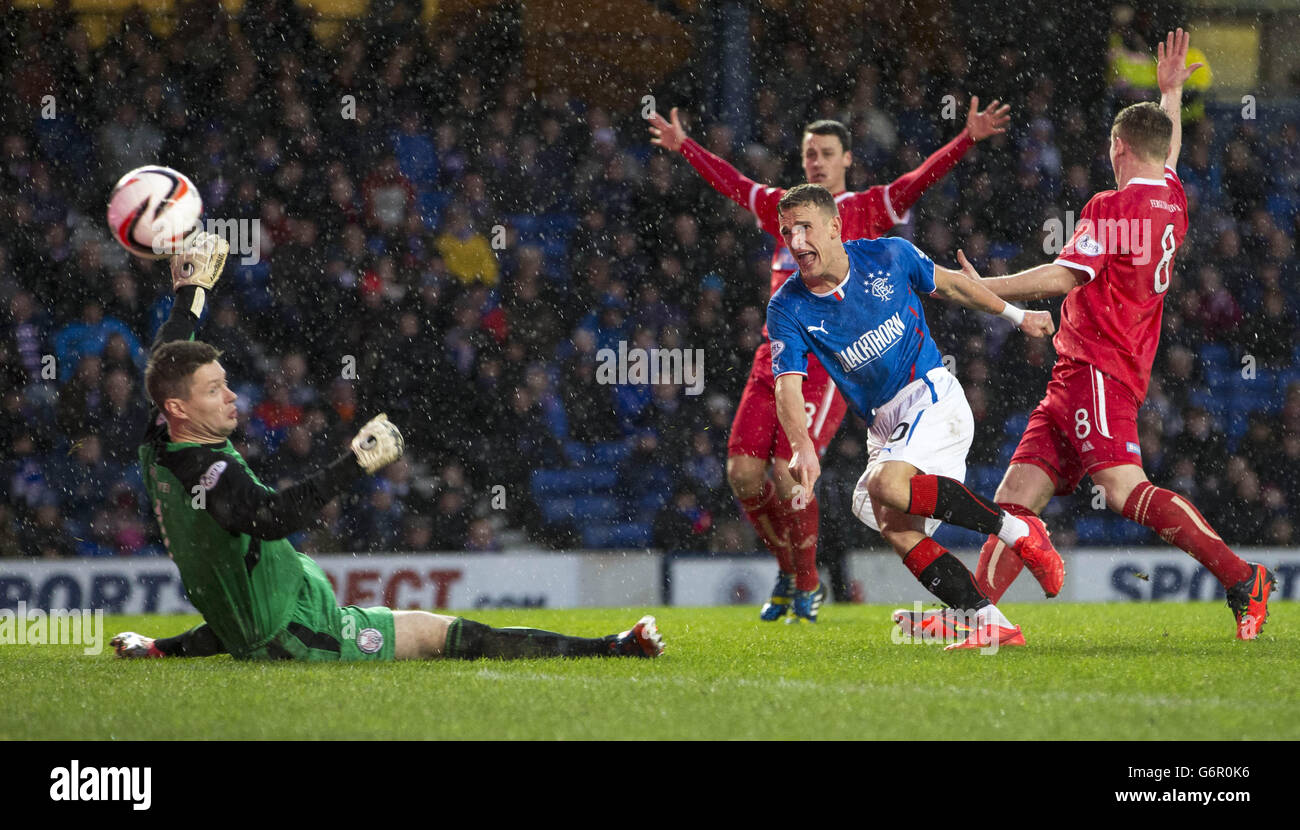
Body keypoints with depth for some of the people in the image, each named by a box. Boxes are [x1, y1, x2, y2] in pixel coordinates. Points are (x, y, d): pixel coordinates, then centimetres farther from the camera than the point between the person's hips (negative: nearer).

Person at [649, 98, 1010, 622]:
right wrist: (684, 146, 41)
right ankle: (788, 571, 18)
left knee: (787, 473, -17)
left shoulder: (866, 210, 4)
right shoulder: (784, 209, 17)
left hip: (828, 362, -5)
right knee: (743, 472, -4)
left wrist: (966, 140, -22)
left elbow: (919, 181, -8)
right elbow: (730, 182, 33)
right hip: (774, 357, 5)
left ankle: (808, 585, 4)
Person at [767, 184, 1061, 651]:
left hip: (932, 394, -4)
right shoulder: (788, 309, -5)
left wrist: (1016, 315, 24)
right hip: (885, 426, 4)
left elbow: (947, 284, 14)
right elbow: (788, 386, -17)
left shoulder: (889, 257, -6)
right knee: (895, 528, -16)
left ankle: (1019, 532, -21)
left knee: (887, 485, -31)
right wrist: (802, 447, -36)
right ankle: (991, 624, -13)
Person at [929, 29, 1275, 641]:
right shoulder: (1170, 201, 17)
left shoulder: (1114, 206, -8)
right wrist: (1171, 91, 53)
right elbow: (1169, 153, 40)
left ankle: (1241, 579, -27)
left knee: (1124, 489, -24)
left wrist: (984, 288, -6)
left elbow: (1064, 275, -13)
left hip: (1095, 370, -10)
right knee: (1018, 494, 3)